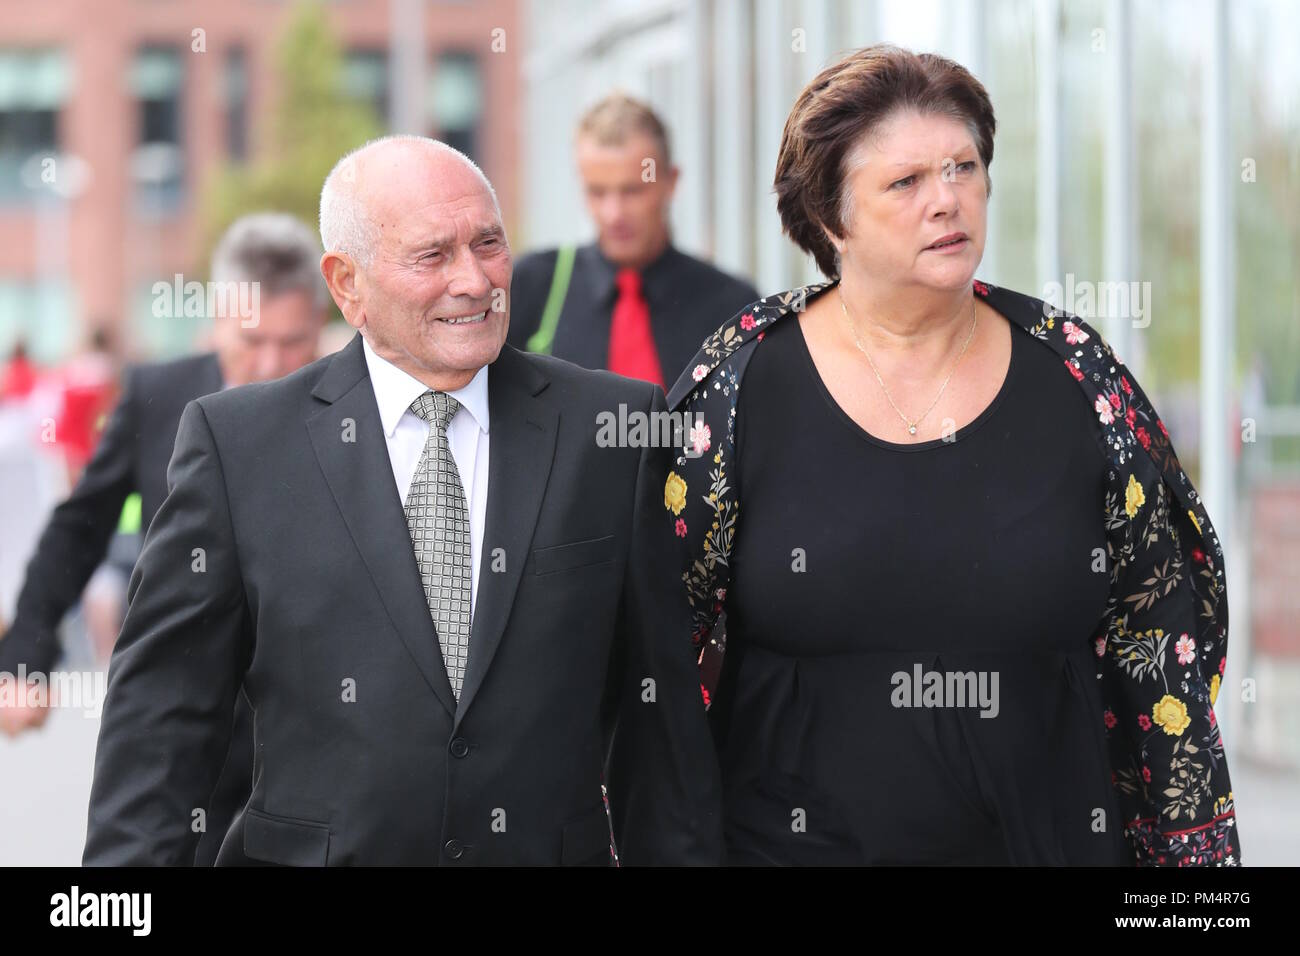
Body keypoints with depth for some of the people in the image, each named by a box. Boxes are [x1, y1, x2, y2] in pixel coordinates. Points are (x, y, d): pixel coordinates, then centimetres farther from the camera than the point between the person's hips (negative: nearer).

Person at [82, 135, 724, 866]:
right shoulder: (237, 443, -3)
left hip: (556, 848, 1)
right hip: (311, 850, -1)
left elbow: (658, 698, 1)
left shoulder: (615, 429, -1)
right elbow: (166, 711, -3)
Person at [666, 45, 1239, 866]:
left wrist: (1194, 847, 1)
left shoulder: (1073, 371, -1)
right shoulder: (740, 381, -5)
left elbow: (1158, 641, 3)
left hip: (1054, 834, 2)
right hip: (794, 840, -2)